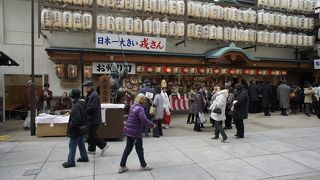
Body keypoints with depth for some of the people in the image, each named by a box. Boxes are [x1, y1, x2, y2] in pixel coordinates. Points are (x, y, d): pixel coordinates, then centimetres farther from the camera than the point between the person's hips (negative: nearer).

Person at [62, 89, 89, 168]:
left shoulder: (77, 106, -25)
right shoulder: (83, 103, 5)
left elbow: (76, 119, -28)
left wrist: (71, 125, -15)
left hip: (76, 129, -10)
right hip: (82, 128, 10)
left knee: (72, 146, 1)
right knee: (81, 143, 21)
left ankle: (71, 162, 9)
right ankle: (84, 157, 31)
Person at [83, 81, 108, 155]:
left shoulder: (94, 95, -19)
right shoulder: (90, 94, 15)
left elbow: (92, 108, -26)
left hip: (94, 120, -10)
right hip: (91, 119, 10)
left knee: (91, 135, -5)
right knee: (91, 134, 17)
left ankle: (103, 145, 7)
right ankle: (91, 149, 27)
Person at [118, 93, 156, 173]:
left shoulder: (133, 106, 8)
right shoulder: (140, 108, -18)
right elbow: (144, 120, -28)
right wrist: (153, 125, -15)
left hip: (128, 130, 8)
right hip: (135, 132, -7)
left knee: (128, 148, 15)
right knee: (139, 149, 9)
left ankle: (122, 166, 20)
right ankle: (143, 165, 26)